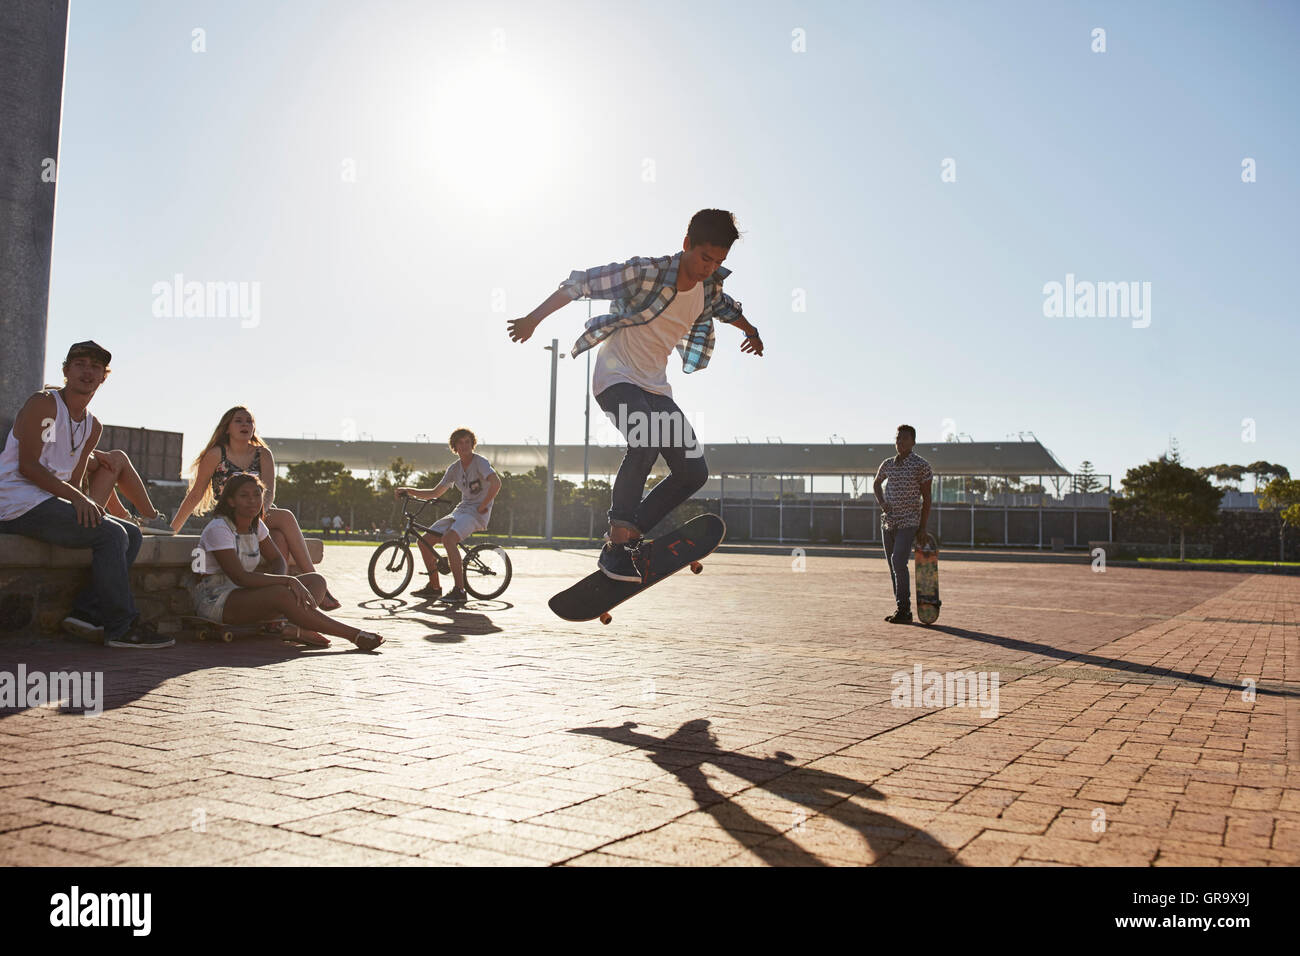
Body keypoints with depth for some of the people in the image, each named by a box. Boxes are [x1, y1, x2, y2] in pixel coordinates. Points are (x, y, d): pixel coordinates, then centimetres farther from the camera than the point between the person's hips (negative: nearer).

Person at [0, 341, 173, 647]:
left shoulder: (93, 427, 15)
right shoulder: (43, 403, -8)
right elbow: (27, 466, -16)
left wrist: (85, 503, -6)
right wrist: (77, 498, -23)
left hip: (48, 504, 9)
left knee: (131, 533, 0)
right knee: (110, 533, -22)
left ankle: (87, 611, -9)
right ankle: (122, 627, -18)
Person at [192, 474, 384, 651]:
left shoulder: (256, 525, 8)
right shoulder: (218, 528, -16)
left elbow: (277, 560, 12)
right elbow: (240, 578, -24)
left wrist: (277, 579, -13)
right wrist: (287, 580, -26)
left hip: (245, 593, 9)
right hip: (214, 601, -9)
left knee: (316, 581, -6)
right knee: (281, 594, -36)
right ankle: (354, 635, -34)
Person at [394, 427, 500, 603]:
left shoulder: (479, 462, -8)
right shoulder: (454, 468, 13)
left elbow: (496, 483, -23)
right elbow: (435, 493, 19)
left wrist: (482, 507, -20)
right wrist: (408, 491, 10)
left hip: (478, 512, -8)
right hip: (461, 510, 8)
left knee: (448, 539, -33)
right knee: (424, 541, 1)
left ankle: (459, 591, -29)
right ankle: (434, 587, 15)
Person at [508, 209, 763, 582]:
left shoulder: (710, 288, 3)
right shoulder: (646, 273, -17)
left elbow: (726, 307, 27)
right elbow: (581, 283, -17)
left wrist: (750, 331, 44)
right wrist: (533, 319, -18)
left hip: (655, 386, 7)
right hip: (616, 378, -7)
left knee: (694, 471, -3)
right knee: (648, 440, -35)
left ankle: (628, 536, 7)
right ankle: (617, 543, -27)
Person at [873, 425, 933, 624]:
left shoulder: (921, 465, -7)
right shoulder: (887, 464, 8)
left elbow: (926, 498, -5)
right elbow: (876, 484, 26)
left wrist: (923, 527, -8)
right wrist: (881, 502, 7)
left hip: (908, 522, -6)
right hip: (888, 522, 6)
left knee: (899, 563, -19)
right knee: (893, 568, 8)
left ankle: (903, 610, -13)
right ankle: (902, 610, 16)